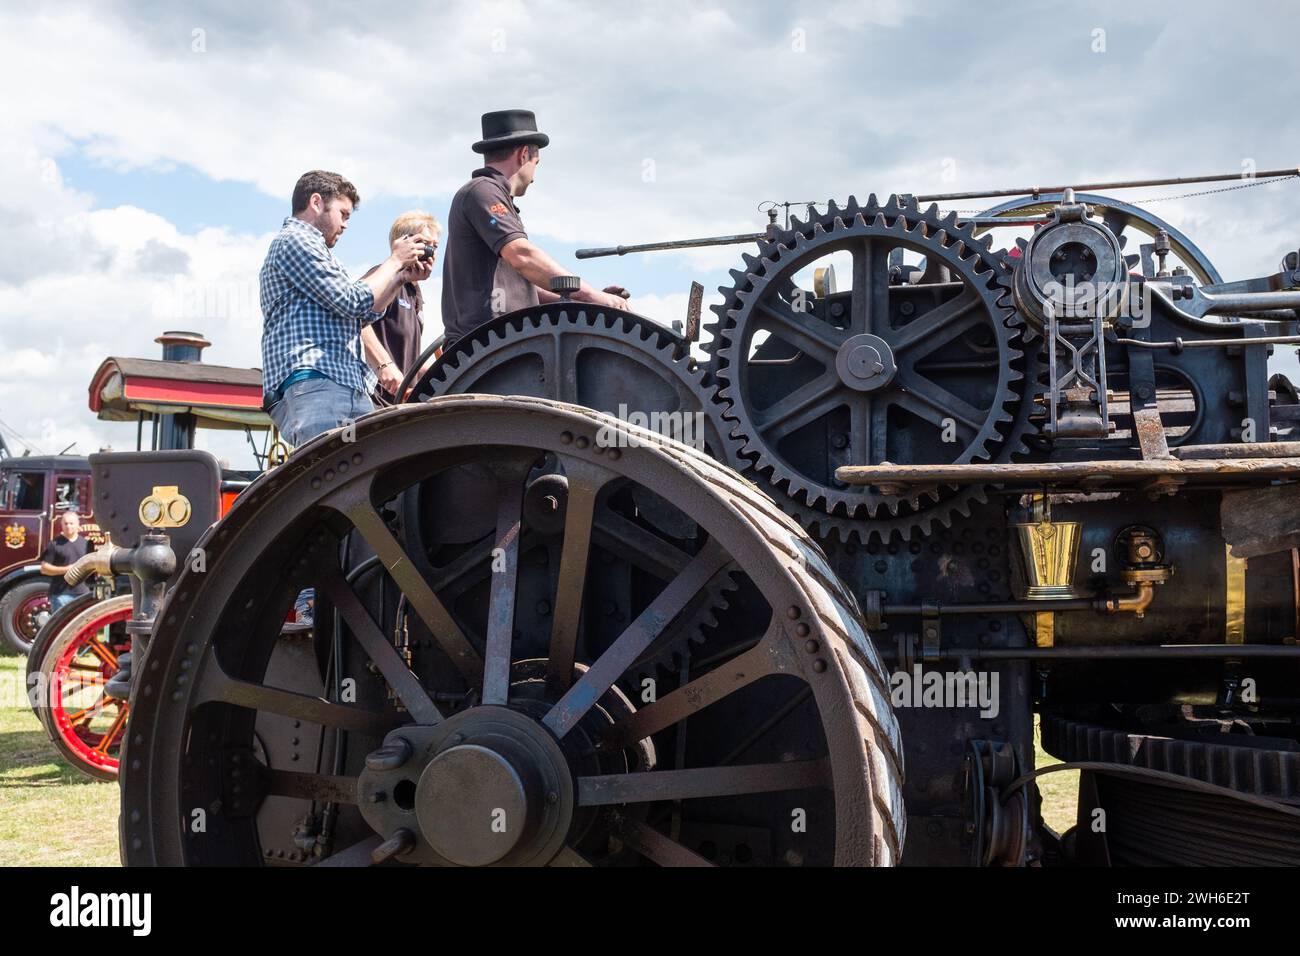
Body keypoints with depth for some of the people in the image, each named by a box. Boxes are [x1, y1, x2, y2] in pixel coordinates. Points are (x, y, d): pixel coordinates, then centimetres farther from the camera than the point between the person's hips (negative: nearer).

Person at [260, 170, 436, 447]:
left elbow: (363, 316, 31)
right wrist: (395, 260, 7)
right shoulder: (294, 240, 2)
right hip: (313, 384, -10)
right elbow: (354, 301, -7)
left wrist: (403, 277, 21)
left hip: (350, 390, 10)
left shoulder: (305, 244, 34)